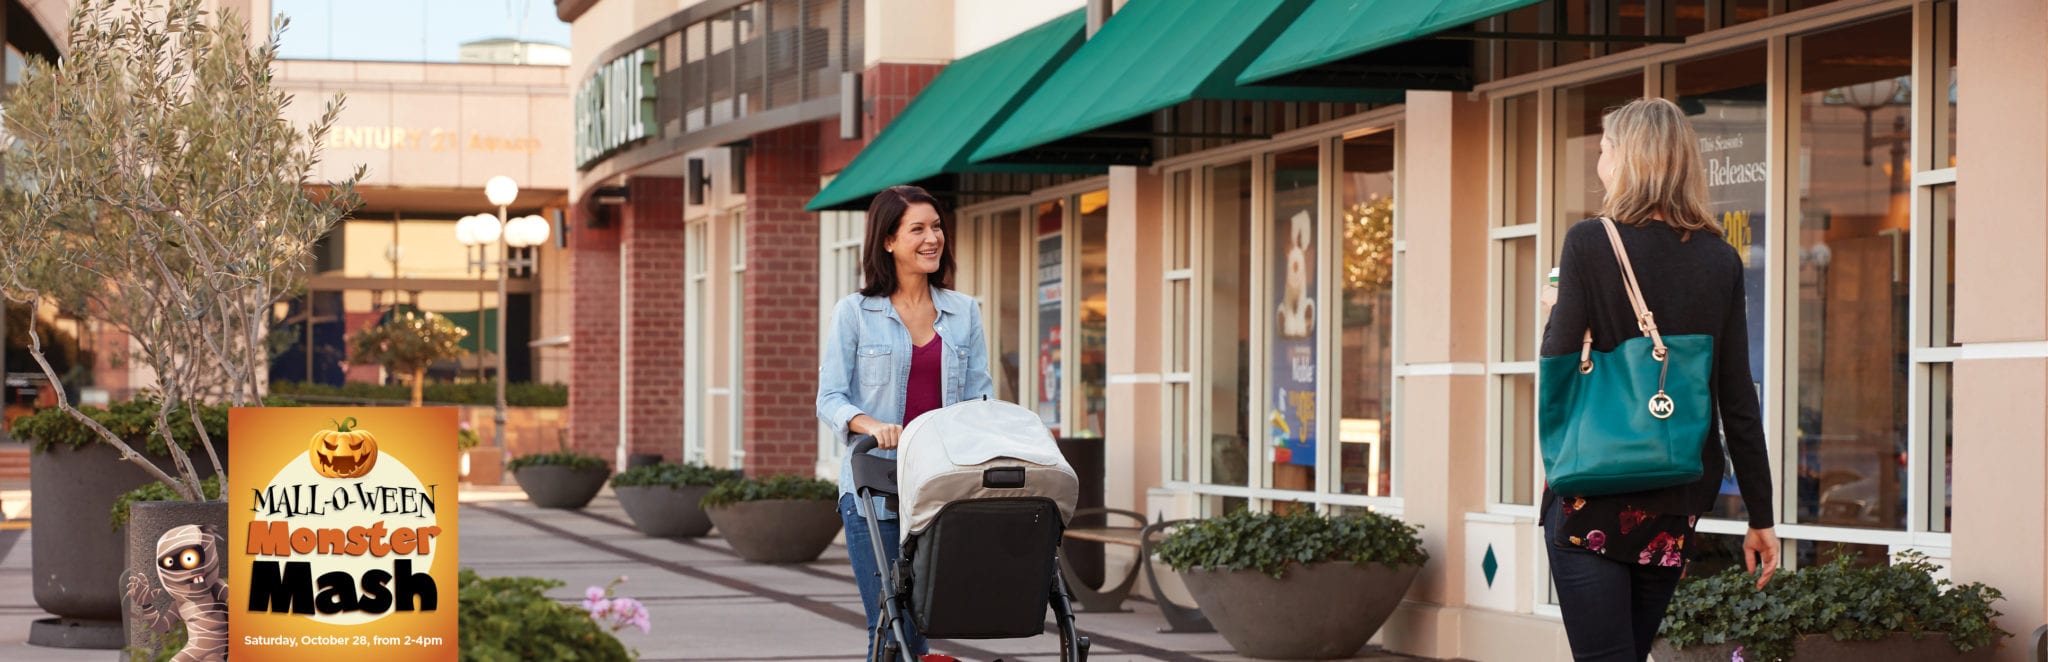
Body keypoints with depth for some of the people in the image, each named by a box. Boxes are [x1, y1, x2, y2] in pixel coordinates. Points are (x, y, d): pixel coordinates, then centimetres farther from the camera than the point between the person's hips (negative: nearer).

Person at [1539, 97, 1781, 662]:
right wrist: (1761, 516, 8)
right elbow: (1738, 400, 3)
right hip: (1676, 502, 5)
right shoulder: (1720, 260, 4)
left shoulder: (1590, 243, -8)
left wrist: (1556, 313, 11)